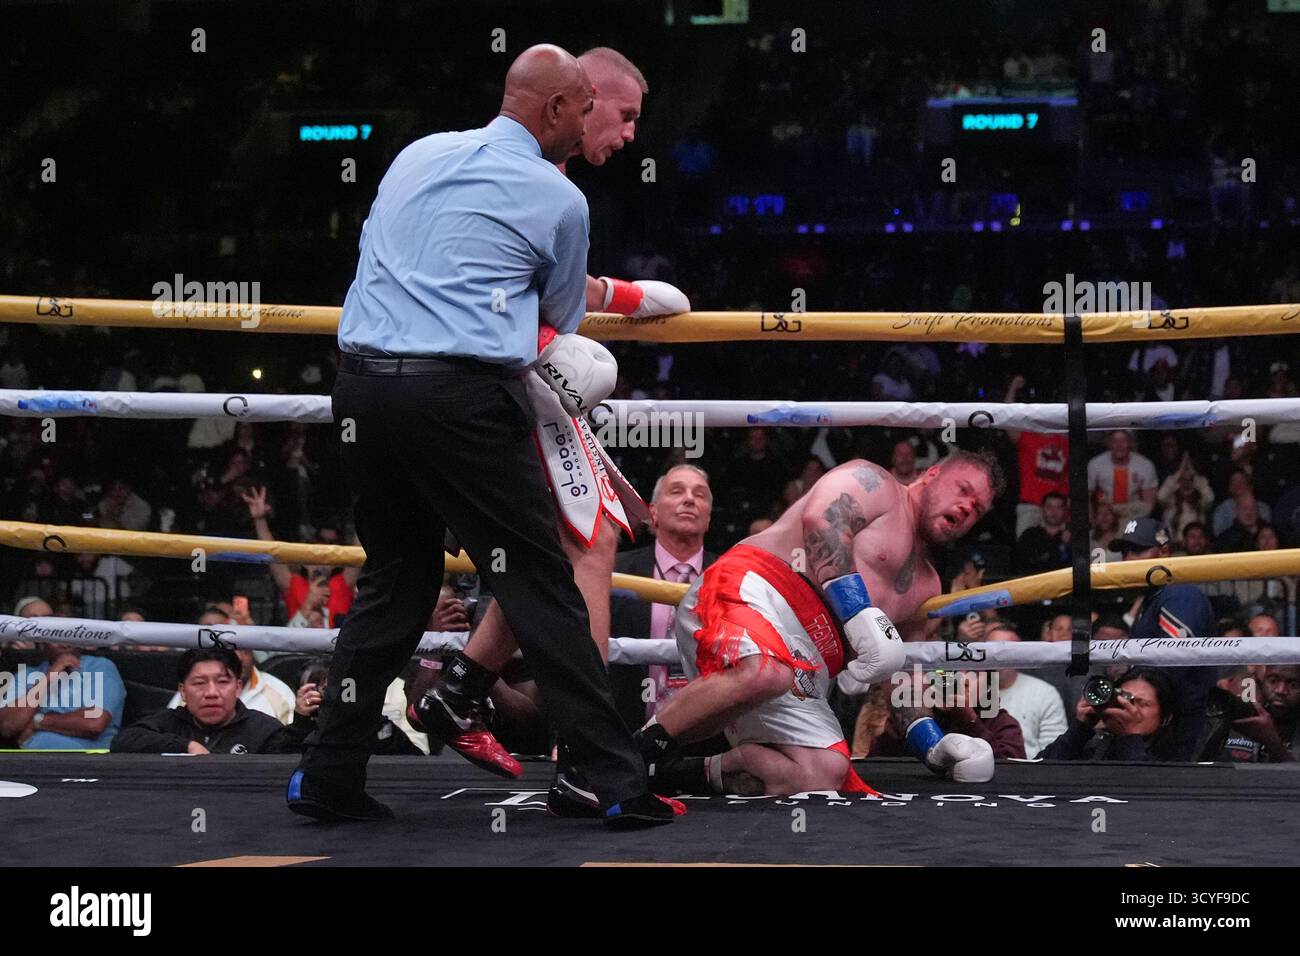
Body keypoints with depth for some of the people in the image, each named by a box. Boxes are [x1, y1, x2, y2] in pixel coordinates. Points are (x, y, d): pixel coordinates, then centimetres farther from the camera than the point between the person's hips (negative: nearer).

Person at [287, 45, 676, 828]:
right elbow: (563, 325, 16)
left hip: (363, 383, 6)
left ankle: (330, 778, 17)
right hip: (463, 395, -6)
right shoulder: (559, 199, 3)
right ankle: (618, 784, 2)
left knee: (395, 580, 18)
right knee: (541, 586, 0)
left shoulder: (417, 156, 18)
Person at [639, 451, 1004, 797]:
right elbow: (821, 520, -11)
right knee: (766, 674, -43)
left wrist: (933, 745, 20)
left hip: (801, 674, 8)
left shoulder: (925, 584, 33)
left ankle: (695, 773, -6)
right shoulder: (872, 482, 11)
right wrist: (862, 617, -21)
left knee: (823, 777, -20)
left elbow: (903, 668, 36)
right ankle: (640, 749, -26)